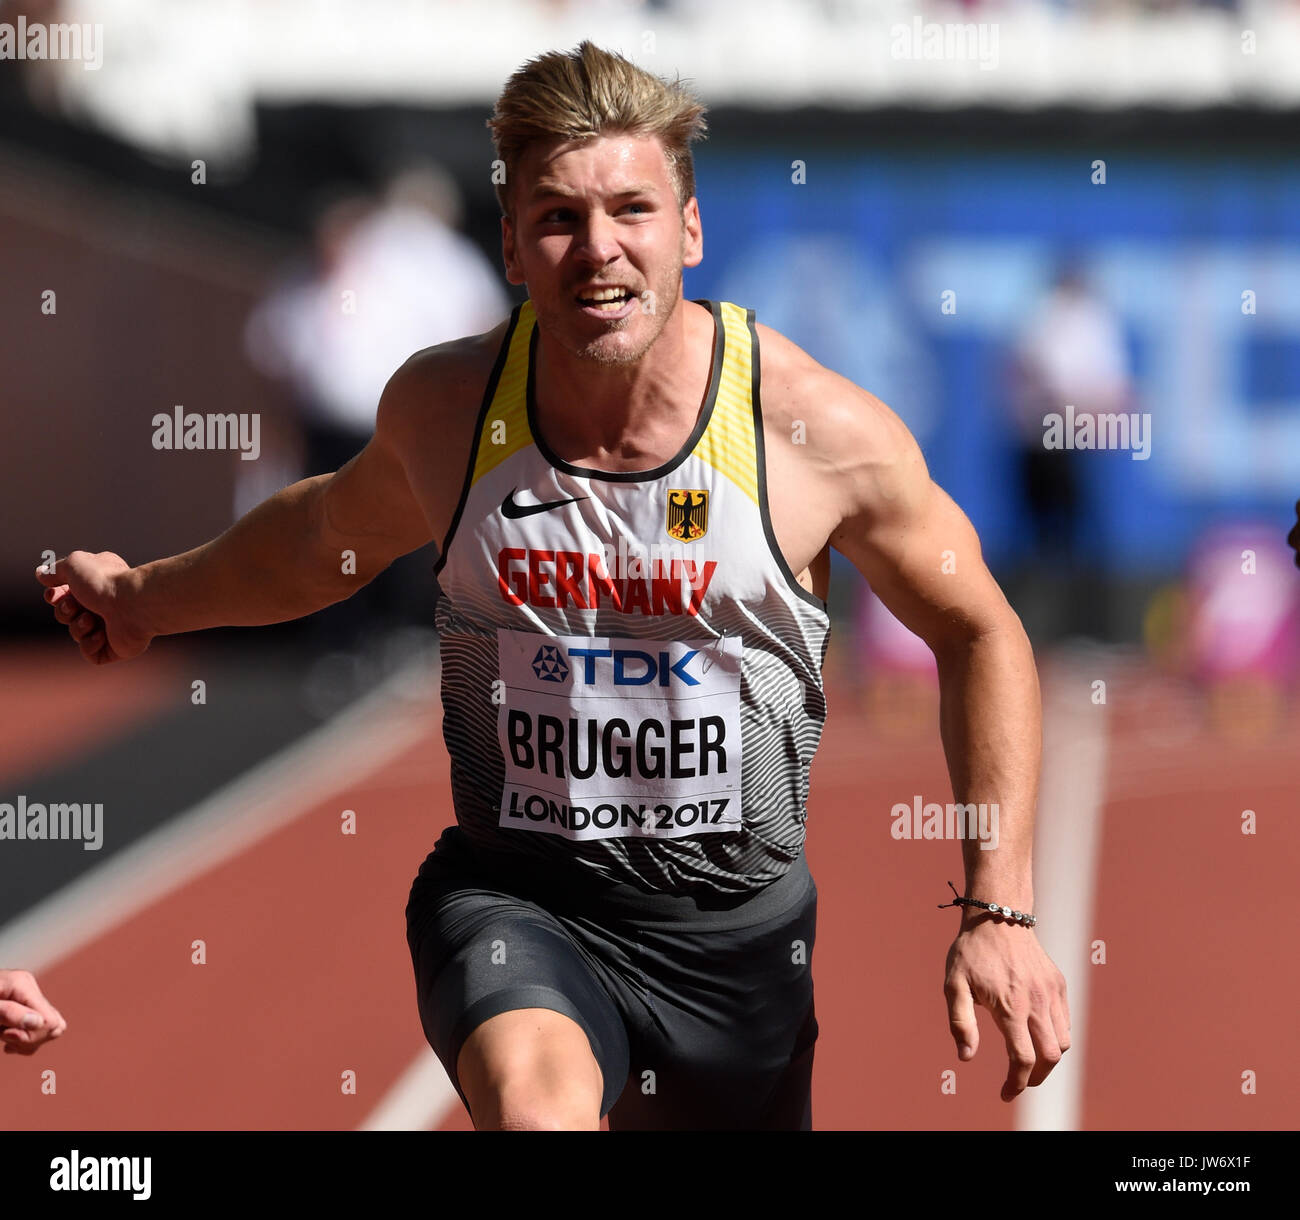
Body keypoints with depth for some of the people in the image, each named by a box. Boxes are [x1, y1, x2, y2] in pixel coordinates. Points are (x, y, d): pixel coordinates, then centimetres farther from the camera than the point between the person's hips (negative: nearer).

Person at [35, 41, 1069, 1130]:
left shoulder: (821, 428, -11)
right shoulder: (442, 406, -4)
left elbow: (979, 634, 3)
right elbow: (335, 530, 20)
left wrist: (1001, 913, -4)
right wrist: (148, 599, 36)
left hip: (738, 923, 1)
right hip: (514, 895, -1)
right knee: (535, 1102, -34)